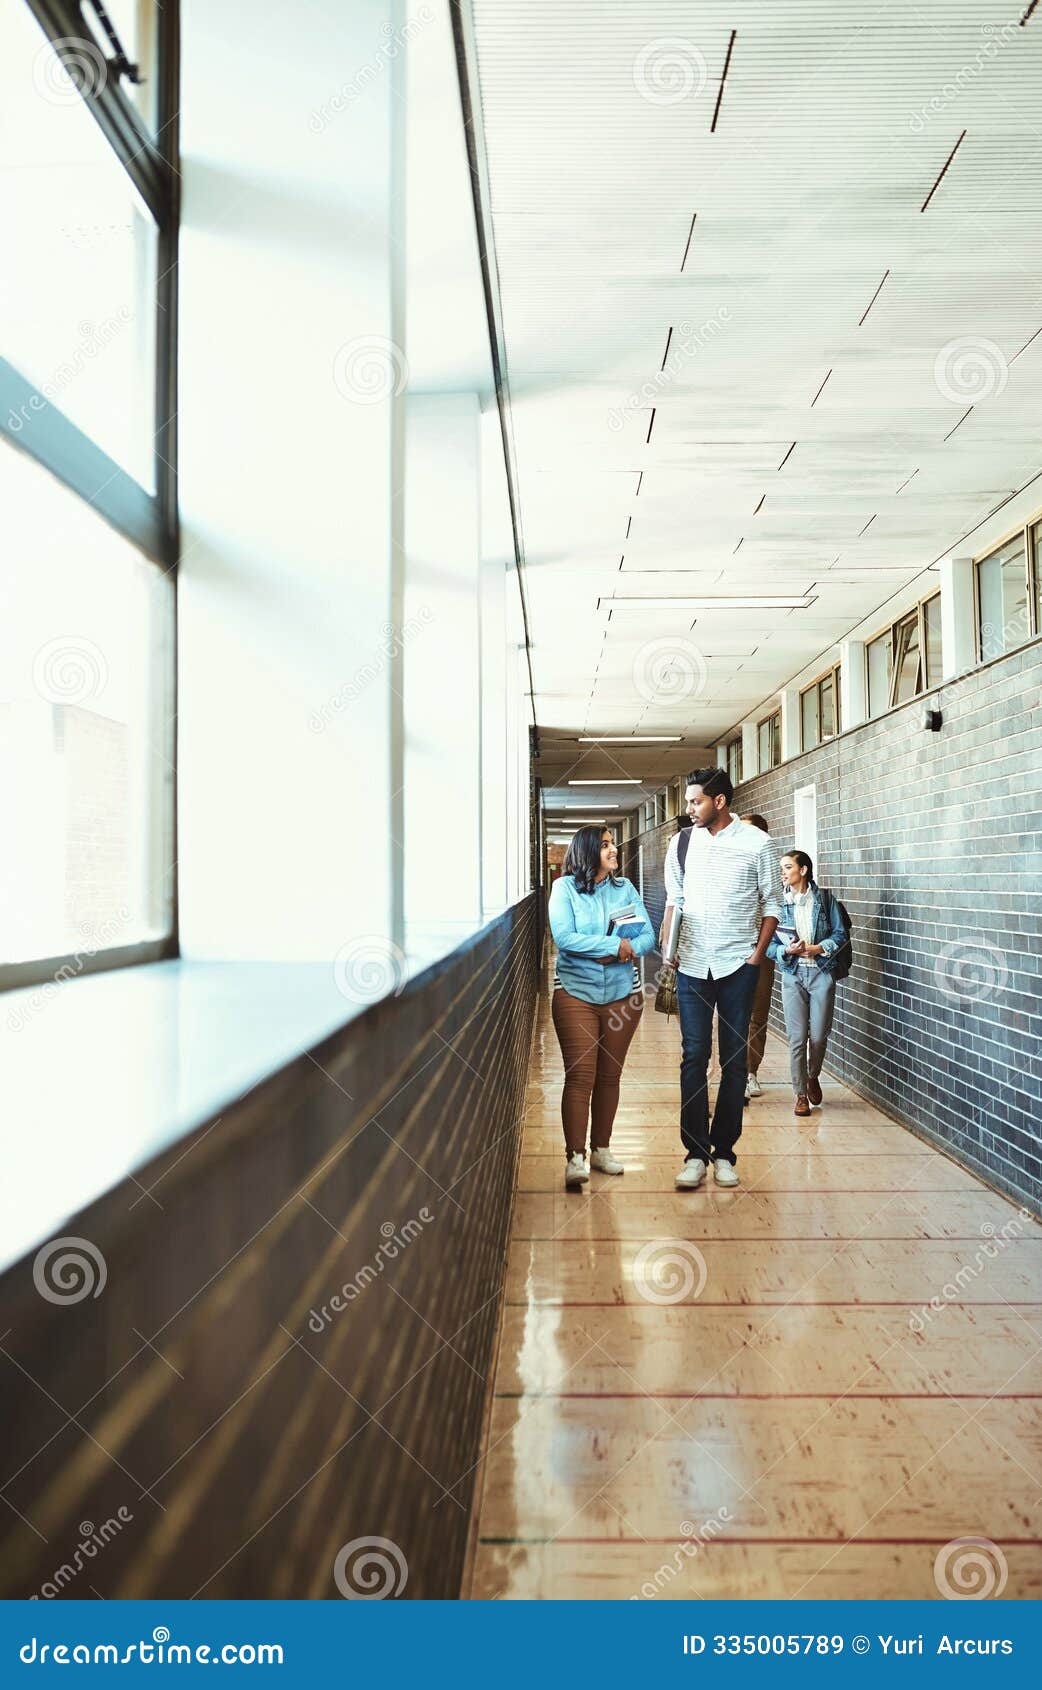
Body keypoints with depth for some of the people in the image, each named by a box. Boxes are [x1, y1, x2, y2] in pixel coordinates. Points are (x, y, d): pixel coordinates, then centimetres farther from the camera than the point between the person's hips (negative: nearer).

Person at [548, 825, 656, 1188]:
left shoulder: (624, 887, 7)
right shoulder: (565, 888, -5)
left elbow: (648, 936, 2)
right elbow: (564, 938, -17)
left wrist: (627, 951, -19)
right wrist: (615, 945, -16)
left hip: (623, 994, 4)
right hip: (576, 993, -4)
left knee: (610, 1075, 11)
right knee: (580, 1076, -7)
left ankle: (601, 1149, 23)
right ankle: (575, 1156, -3)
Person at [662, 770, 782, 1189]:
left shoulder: (756, 843, -4)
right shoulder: (681, 843, 5)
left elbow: (772, 904, 1)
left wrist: (757, 956, -6)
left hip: (738, 965, -2)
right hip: (693, 965, 2)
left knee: (735, 1059, 5)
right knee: (693, 1056, 1)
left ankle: (724, 1152, 16)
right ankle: (695, 1153, 8)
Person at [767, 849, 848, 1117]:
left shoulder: (824, 898, 0)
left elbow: (840, 933, 1)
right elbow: (770, 943, 3)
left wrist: (819, 948, -14)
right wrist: (787, 950, -17)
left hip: (821, 973, 0)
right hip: (793, 975, 0)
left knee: (819, 1036, 3)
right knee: (797, 1038, -1)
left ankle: (813, 1077, 32)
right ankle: (801, 1094, 11)